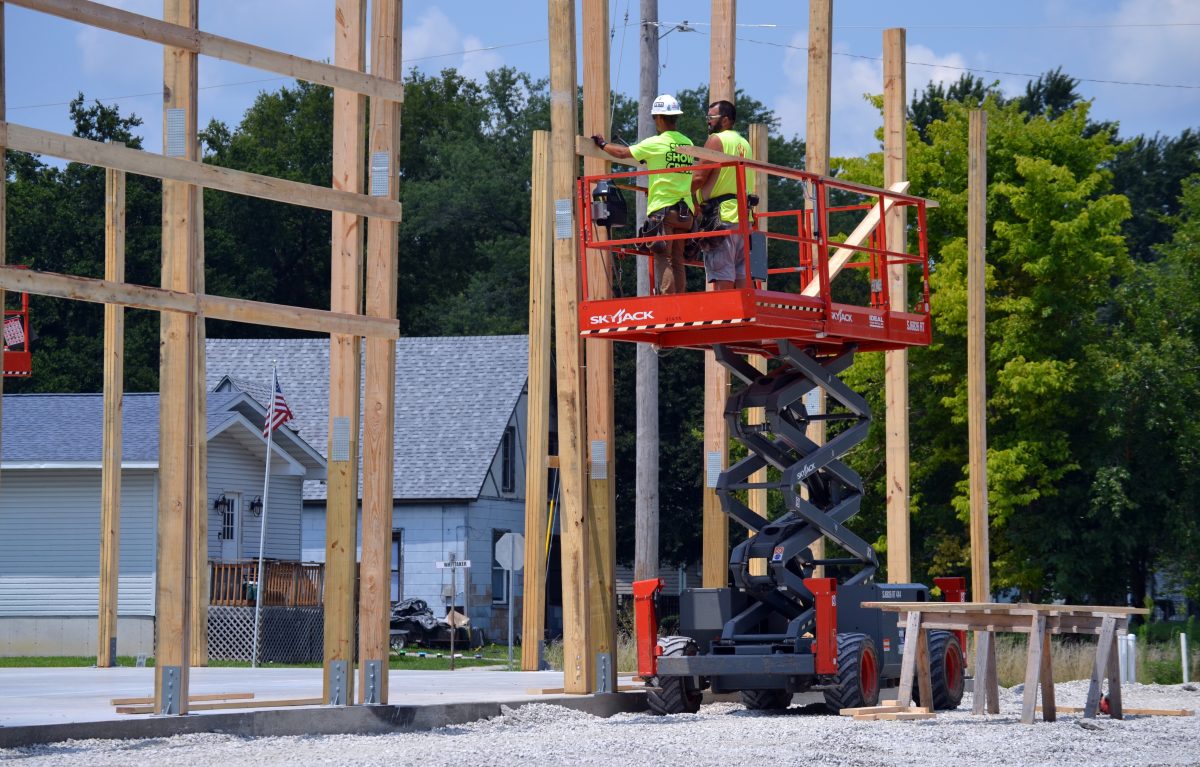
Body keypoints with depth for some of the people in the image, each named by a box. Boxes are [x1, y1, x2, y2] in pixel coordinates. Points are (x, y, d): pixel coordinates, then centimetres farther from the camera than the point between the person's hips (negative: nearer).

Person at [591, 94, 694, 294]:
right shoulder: (687, 144, 10)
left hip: (662, 210, -6)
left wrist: (603, 144, 21)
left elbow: (622, 153, 1)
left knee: (664, 262, -8)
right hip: (685, 210, 6)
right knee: (677, 262, 8)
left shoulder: (655, 143, -7)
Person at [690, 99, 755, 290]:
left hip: (722, 216, -8)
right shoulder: (744, 144, 20)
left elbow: (699, 177, -9)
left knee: (722, 279, -11)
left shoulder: (716, 140, -4)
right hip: (743, 216, 8)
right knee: (742, 278, 4)